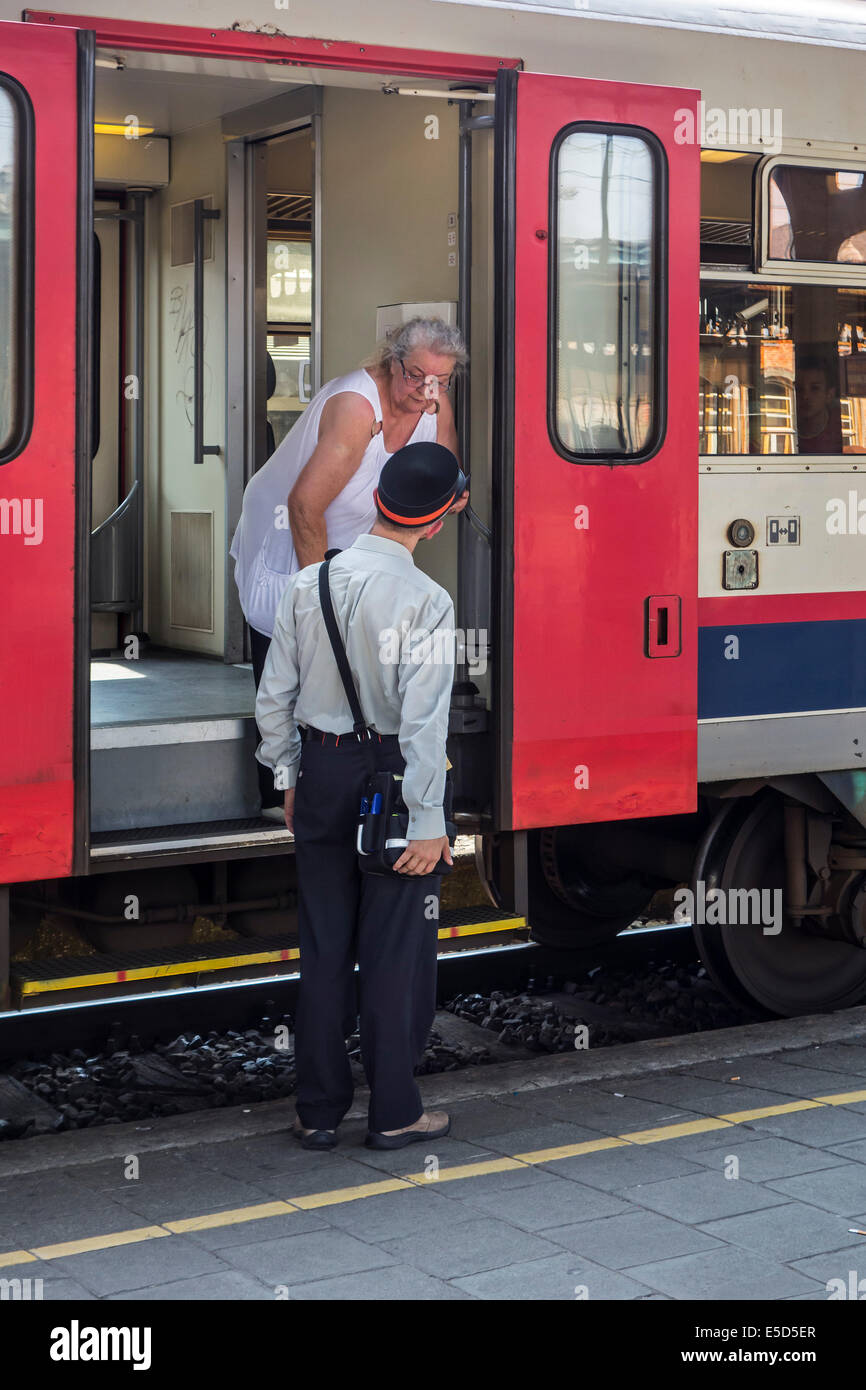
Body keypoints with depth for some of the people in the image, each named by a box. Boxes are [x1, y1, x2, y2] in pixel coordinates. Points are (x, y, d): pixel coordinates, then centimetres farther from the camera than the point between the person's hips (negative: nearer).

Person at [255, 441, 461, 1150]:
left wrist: (291, 777, 15)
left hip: (321, 772, 5)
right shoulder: (425, 600, -16)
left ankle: (319, 1111, 21)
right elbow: (424, 719, -19)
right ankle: (394, 1113, 15)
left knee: (324, 946, 13)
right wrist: (427, 821, -14)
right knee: (396, 951, 6)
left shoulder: (307, 583, -1)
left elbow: (274, 698, 3)